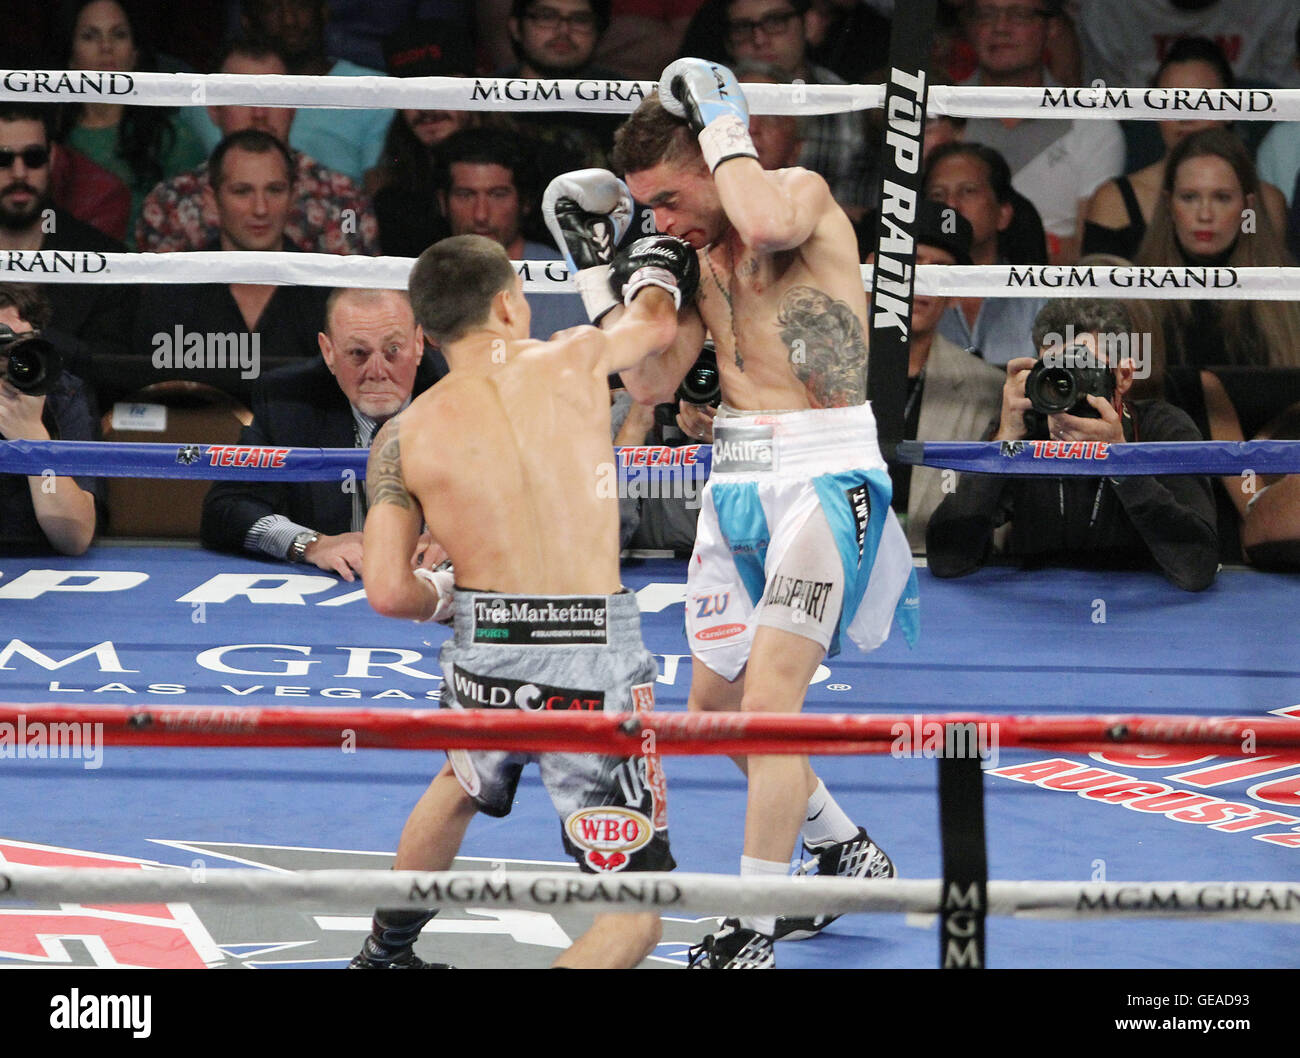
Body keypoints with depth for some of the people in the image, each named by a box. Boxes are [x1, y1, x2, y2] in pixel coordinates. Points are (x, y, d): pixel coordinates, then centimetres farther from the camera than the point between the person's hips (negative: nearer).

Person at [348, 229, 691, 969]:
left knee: (460, 786, 39)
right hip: (594, 658, -3)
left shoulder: (405, 437, 1)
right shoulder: (574, 361, 2)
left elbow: (387, 591, -4)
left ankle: (385, 952, 57)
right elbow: (657, 322, 25)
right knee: (635, 916, 3)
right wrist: (649, 259, 47)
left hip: (487, 658, 3)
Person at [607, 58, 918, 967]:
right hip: (735, 476, 9)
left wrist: (724, 126, -18)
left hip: (826, 472, -9)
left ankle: (754, 933, -16)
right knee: (716, 704, 15)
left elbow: (768, 223, -32)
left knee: (770, 694, -18)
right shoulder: (699, 255, 13)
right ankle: (847, 851, 34)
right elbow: (651, 384, 13)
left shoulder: (805, 193, -7)